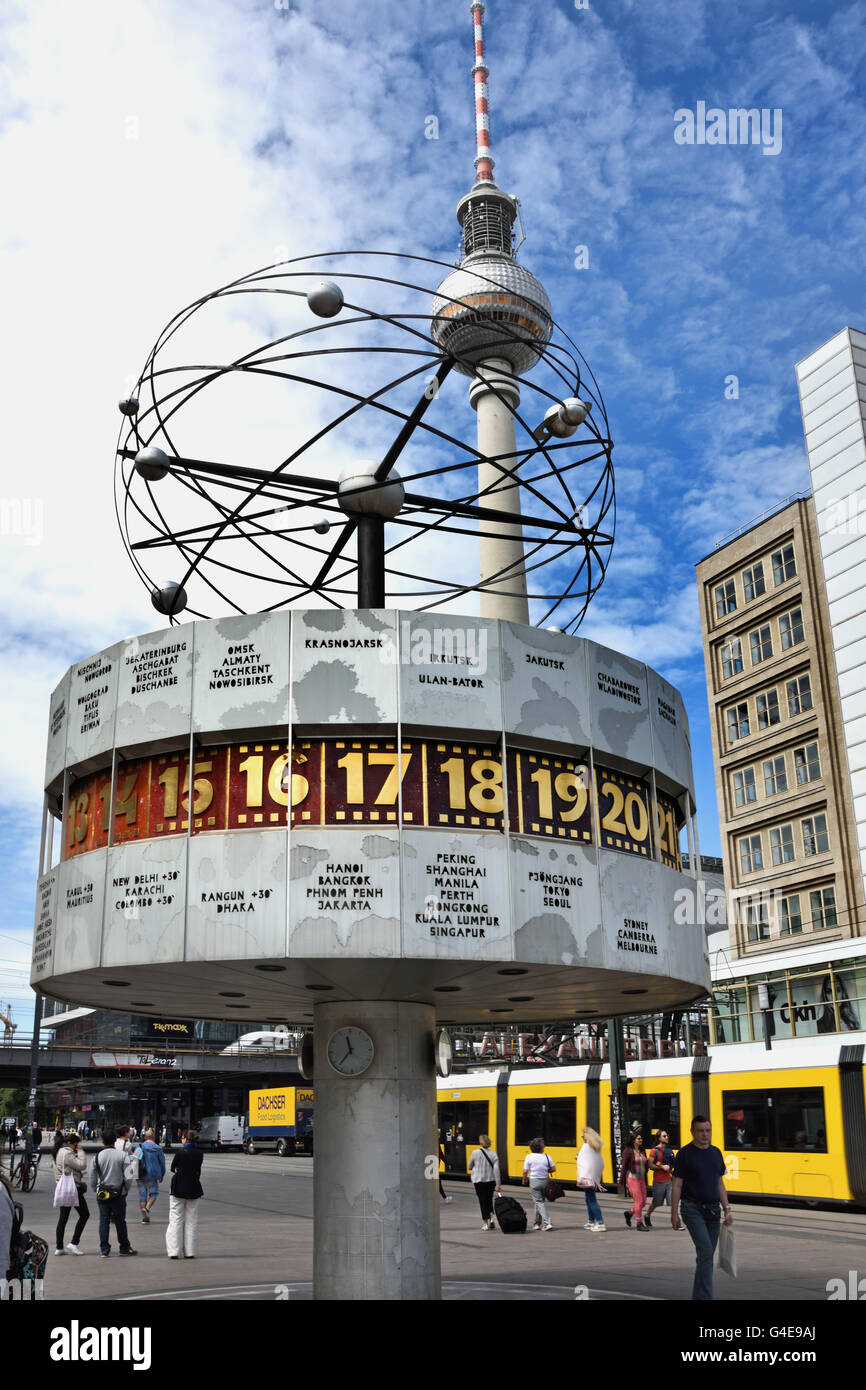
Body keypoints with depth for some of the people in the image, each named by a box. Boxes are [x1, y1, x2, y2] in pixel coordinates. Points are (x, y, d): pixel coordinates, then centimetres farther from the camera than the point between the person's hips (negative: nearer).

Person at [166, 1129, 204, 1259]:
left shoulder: (181, 1152, -12)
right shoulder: (199, 1154, 1)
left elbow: (173, 1168, -1)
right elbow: (197, 1169, 7)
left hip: (179, 1189, -4)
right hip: (193, 1189, 4)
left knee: (176, 1219, 4)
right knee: (191, 1221, 10)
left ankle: (174, 1251, 2)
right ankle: (189, 1252, 10)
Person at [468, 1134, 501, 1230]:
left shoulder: (475, 1153, -8)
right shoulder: (493, 1154, -4)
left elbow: (470, 1167, 3)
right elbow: (496, 1169, -11)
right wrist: (498, 1185, -10)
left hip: (478, 1181, -2)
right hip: (491, 1180, 2)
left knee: (482, 1201, 7)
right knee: (489, 1200, 19)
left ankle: (485, 1223, 6)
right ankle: (491, 1218, 1)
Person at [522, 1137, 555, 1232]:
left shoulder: (529, 1157, -8)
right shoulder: (546, 1156, -1)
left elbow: (525, 1171, -10)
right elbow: (553, 1169, -1)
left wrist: (524, 1180, 8)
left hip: (534, 1181, -3)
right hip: (545, 1180, 3)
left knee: (539, 1202, -2)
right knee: (539, 1201, 18)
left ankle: (547, 1223, -15)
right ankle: (537, 1223, 24)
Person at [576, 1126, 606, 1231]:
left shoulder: (586, 1147, -12)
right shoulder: (596, 1148, 13)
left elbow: (582, 1162, -18)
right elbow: (601, 1164, 16)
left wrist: (581, 1178, -19)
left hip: (587, 1177, -8)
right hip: (595, 1178, 8)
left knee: (592, 1200, -7)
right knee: (589, 1199, 19)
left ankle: (600, 1223, -12)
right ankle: (591, 1222, 25)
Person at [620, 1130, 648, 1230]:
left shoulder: (642, 1151, 12)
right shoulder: (628, 1151, -7)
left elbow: (645, 1166, 16)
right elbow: (624, 1166, -6)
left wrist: (645, 1181, 15)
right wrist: (622, 1181, -7)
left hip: (641, 1179, 7)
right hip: (632, 1178, -7)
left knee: (643, 1202, 7)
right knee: (638, 1201, -8)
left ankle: (629, 1213, 30)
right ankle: (639, 1224, 3)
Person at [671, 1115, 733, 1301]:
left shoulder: (716, 1153, 10)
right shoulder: (685, 1153, -6)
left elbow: (720, 1184, 15)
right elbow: (677, 1185, -6)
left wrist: (727, 1209, 6)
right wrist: (674, 1214, -9)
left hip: (713, 1210, 6)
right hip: (692, 1209, -6)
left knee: (706, 1256, 9)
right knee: (706, 1251, -17)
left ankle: (698, 1296, 21)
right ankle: (705, 1297, -18)